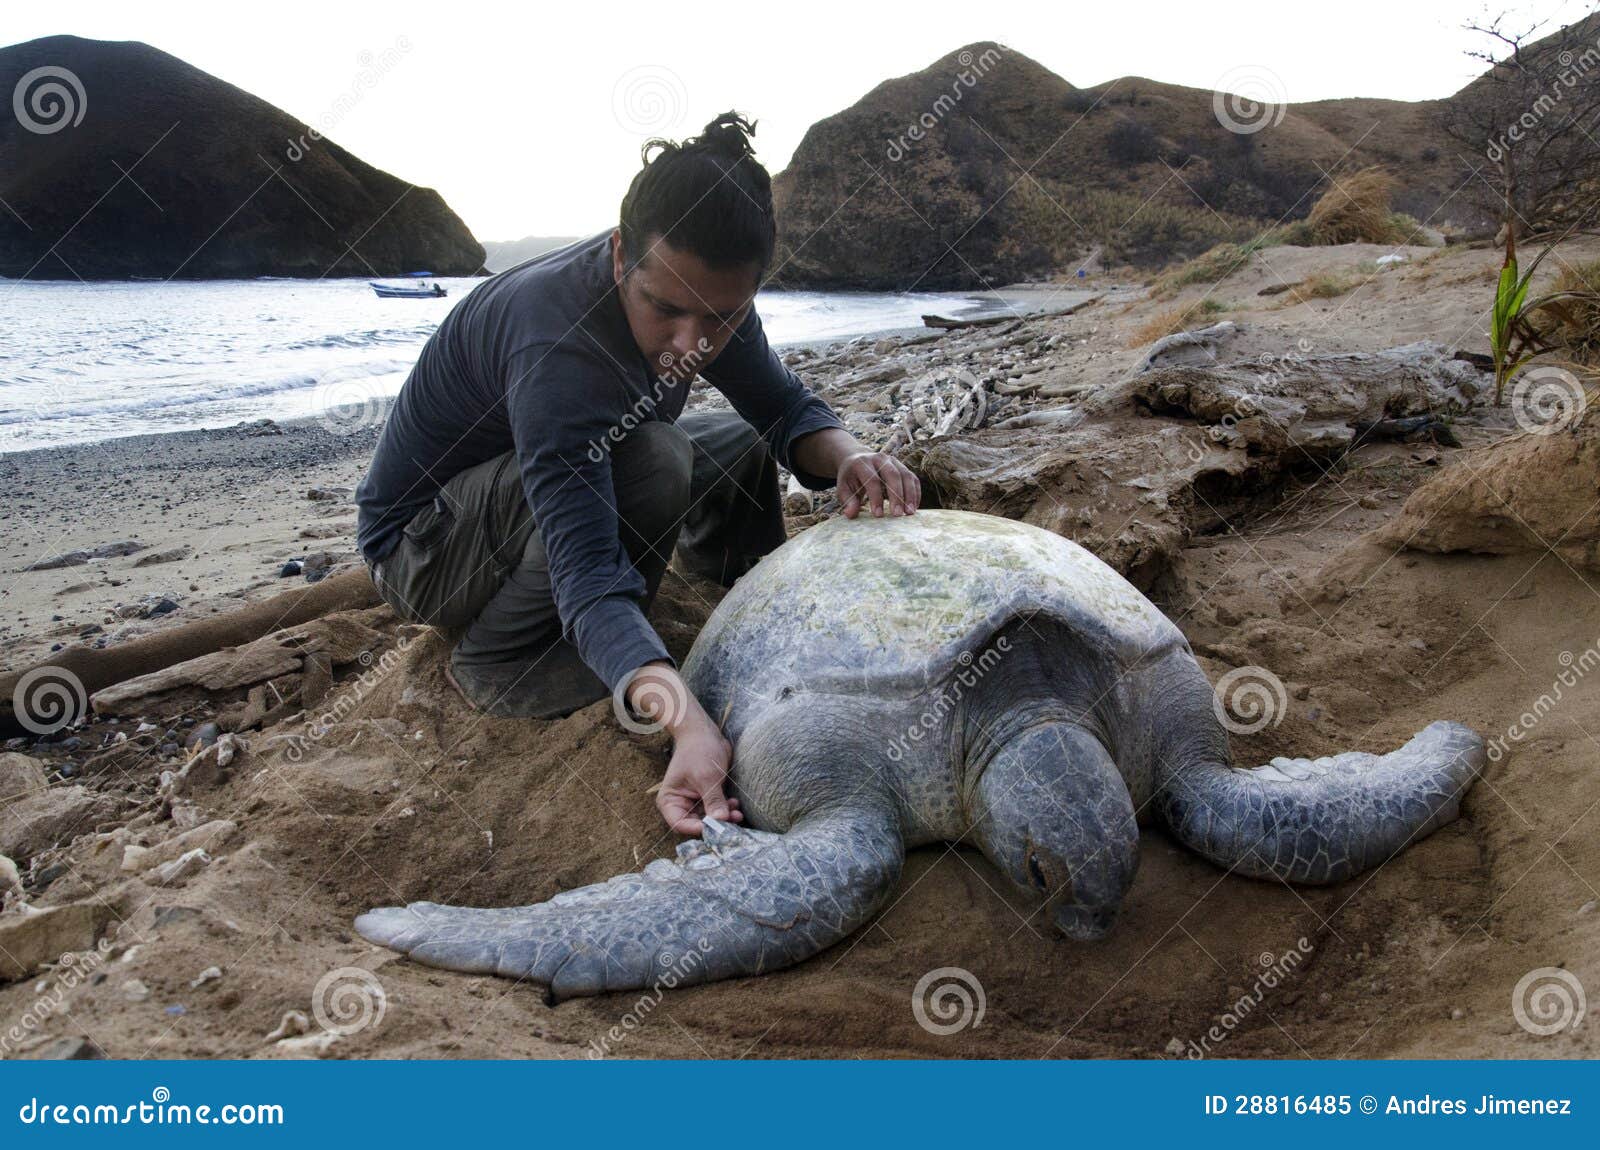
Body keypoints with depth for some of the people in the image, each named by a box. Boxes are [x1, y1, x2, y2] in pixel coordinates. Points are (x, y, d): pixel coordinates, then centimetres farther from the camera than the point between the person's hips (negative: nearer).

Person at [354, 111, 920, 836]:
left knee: (743, 447, 1)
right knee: (649, 459, -33)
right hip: (419, 543, -8)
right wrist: (686, 723, -59)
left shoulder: (700, 288, -14)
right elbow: (587, 574, -46)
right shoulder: (556, 346, -38)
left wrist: (848, 457, -31)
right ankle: (492, 665, -17)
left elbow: (785, 406, -7)